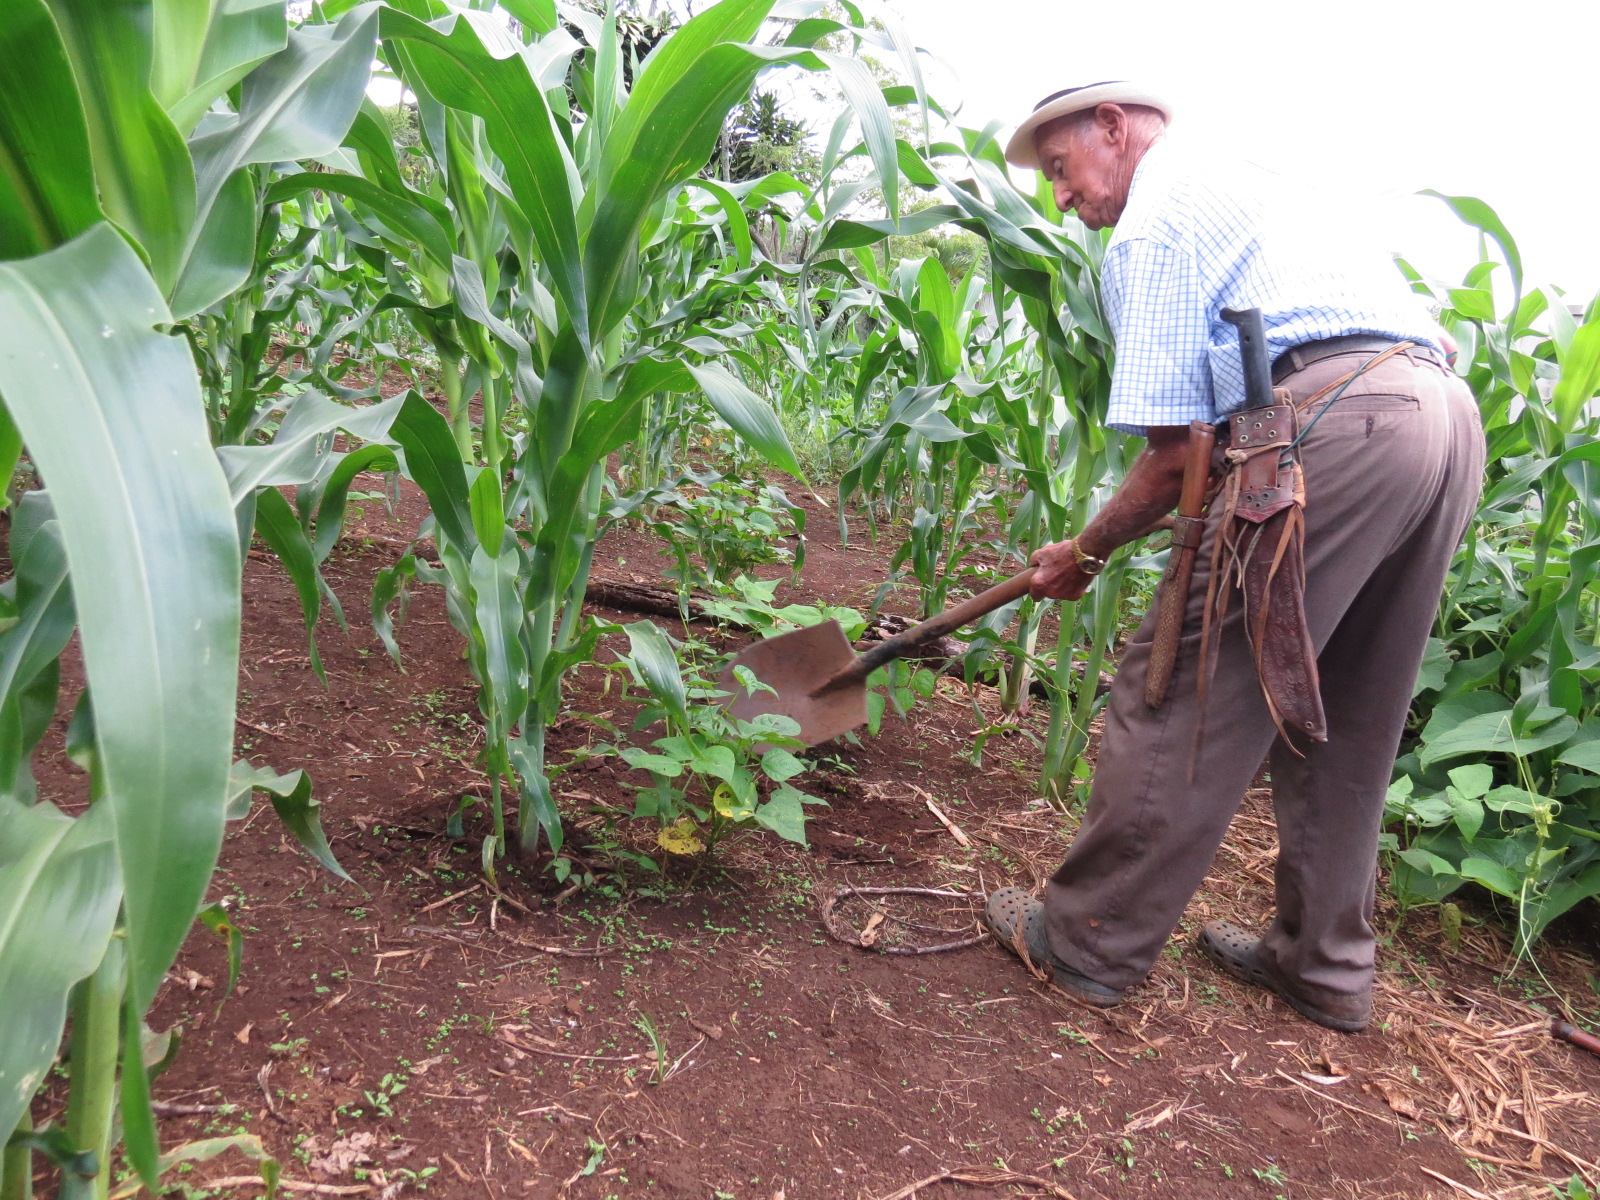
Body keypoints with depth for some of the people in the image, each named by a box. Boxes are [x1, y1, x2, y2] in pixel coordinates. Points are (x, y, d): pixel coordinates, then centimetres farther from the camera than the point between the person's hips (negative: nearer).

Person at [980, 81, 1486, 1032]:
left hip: (1339, 425, -10)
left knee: (1185, 692, -3)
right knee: (1350, 721, 16)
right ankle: (1326, 964, 27)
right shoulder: (1262, 187, 31)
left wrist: (1088, 551, 11)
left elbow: (1173, 452, -5)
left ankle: (1090, 943, 7)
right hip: (1455, 414, 10)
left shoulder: (1150, 226, 2)